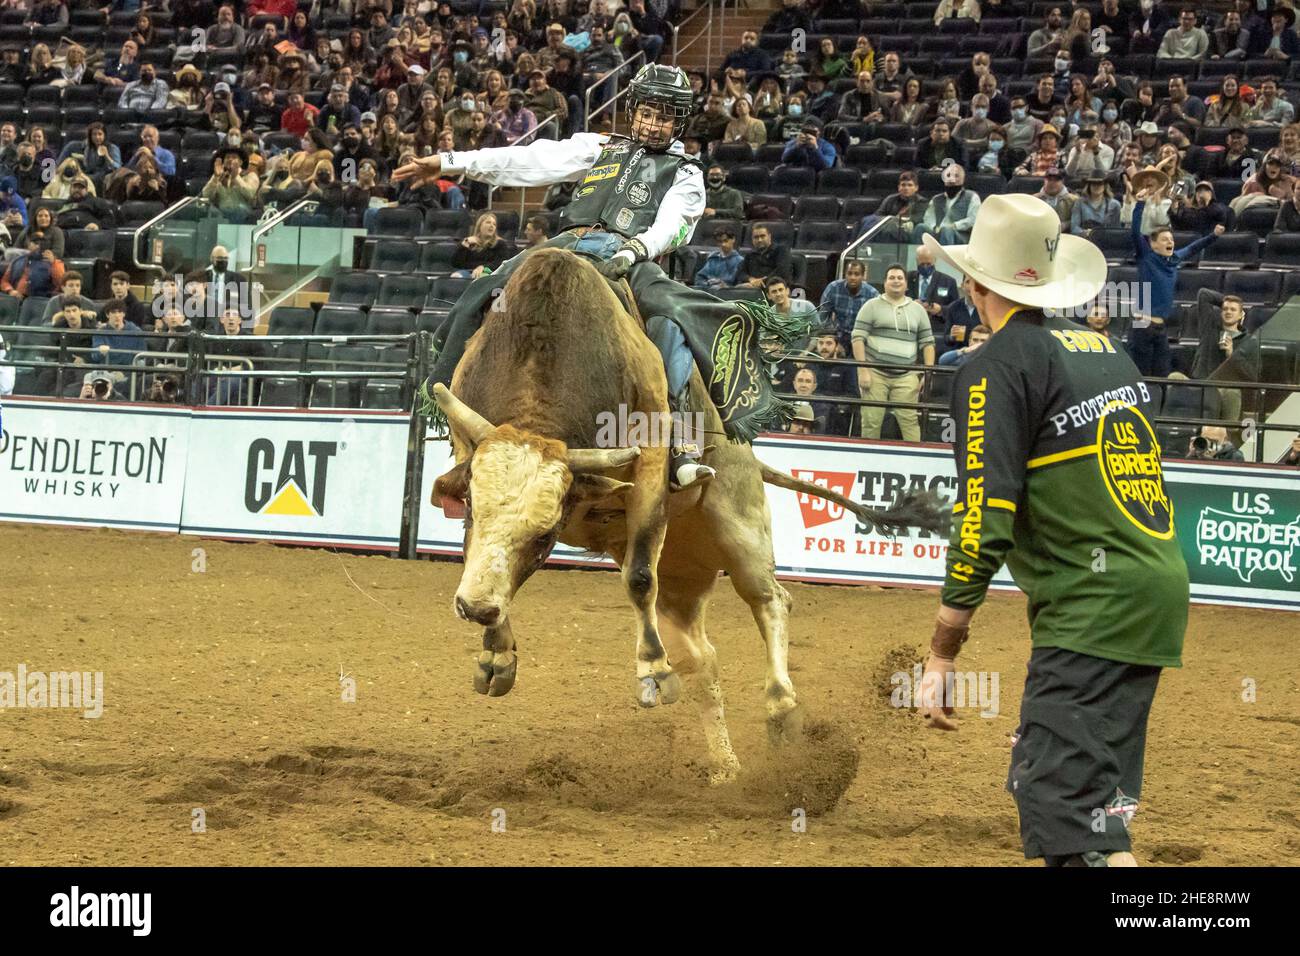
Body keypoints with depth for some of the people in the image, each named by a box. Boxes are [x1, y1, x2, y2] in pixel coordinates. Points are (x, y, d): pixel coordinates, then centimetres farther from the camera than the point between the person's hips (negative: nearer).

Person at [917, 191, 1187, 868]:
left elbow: (984, 522, -14)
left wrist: (941, 654, -10)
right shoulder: (1106, 350, 16)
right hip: (1161, 589, 9)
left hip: (1092, 608, -9)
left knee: (1068, 812, -15)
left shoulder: (998, 367, -7)